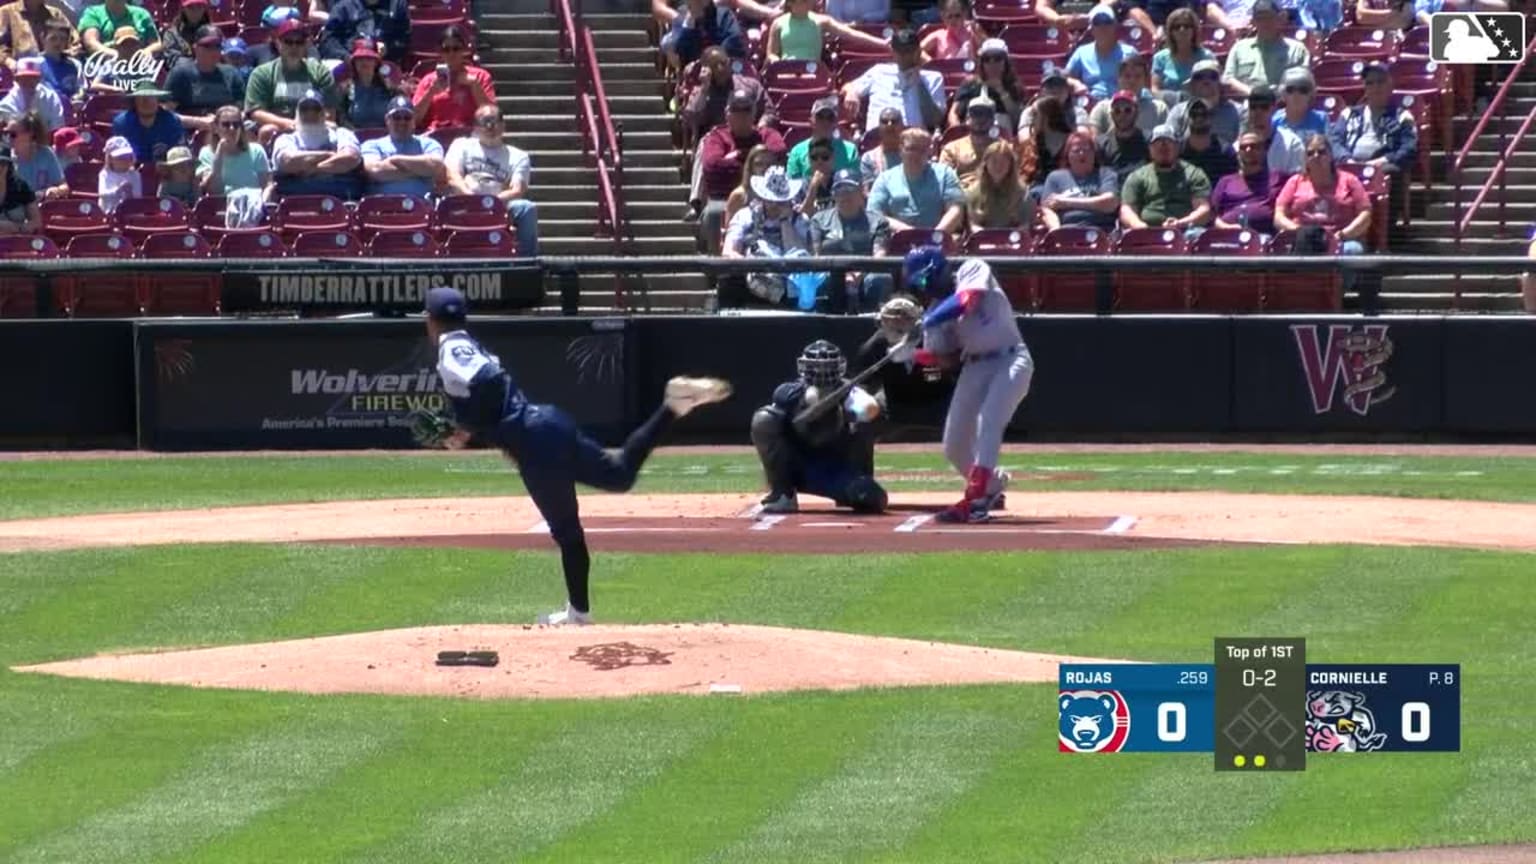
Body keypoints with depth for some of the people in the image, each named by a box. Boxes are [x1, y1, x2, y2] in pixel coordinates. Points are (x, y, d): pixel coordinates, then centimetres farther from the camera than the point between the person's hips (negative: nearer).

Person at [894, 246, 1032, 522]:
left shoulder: (973, 270, -9)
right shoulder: (937, 308, 4)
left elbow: (965, 301, -28)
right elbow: (946, 357, 3)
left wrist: (925, 324, -27)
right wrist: (912, 353, -14)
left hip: (1010, 360, -7)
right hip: (975, 367, 7)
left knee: (988, 423, -27)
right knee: (954, 447, 7)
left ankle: (974, 500, -32)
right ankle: (992, 484, 35)